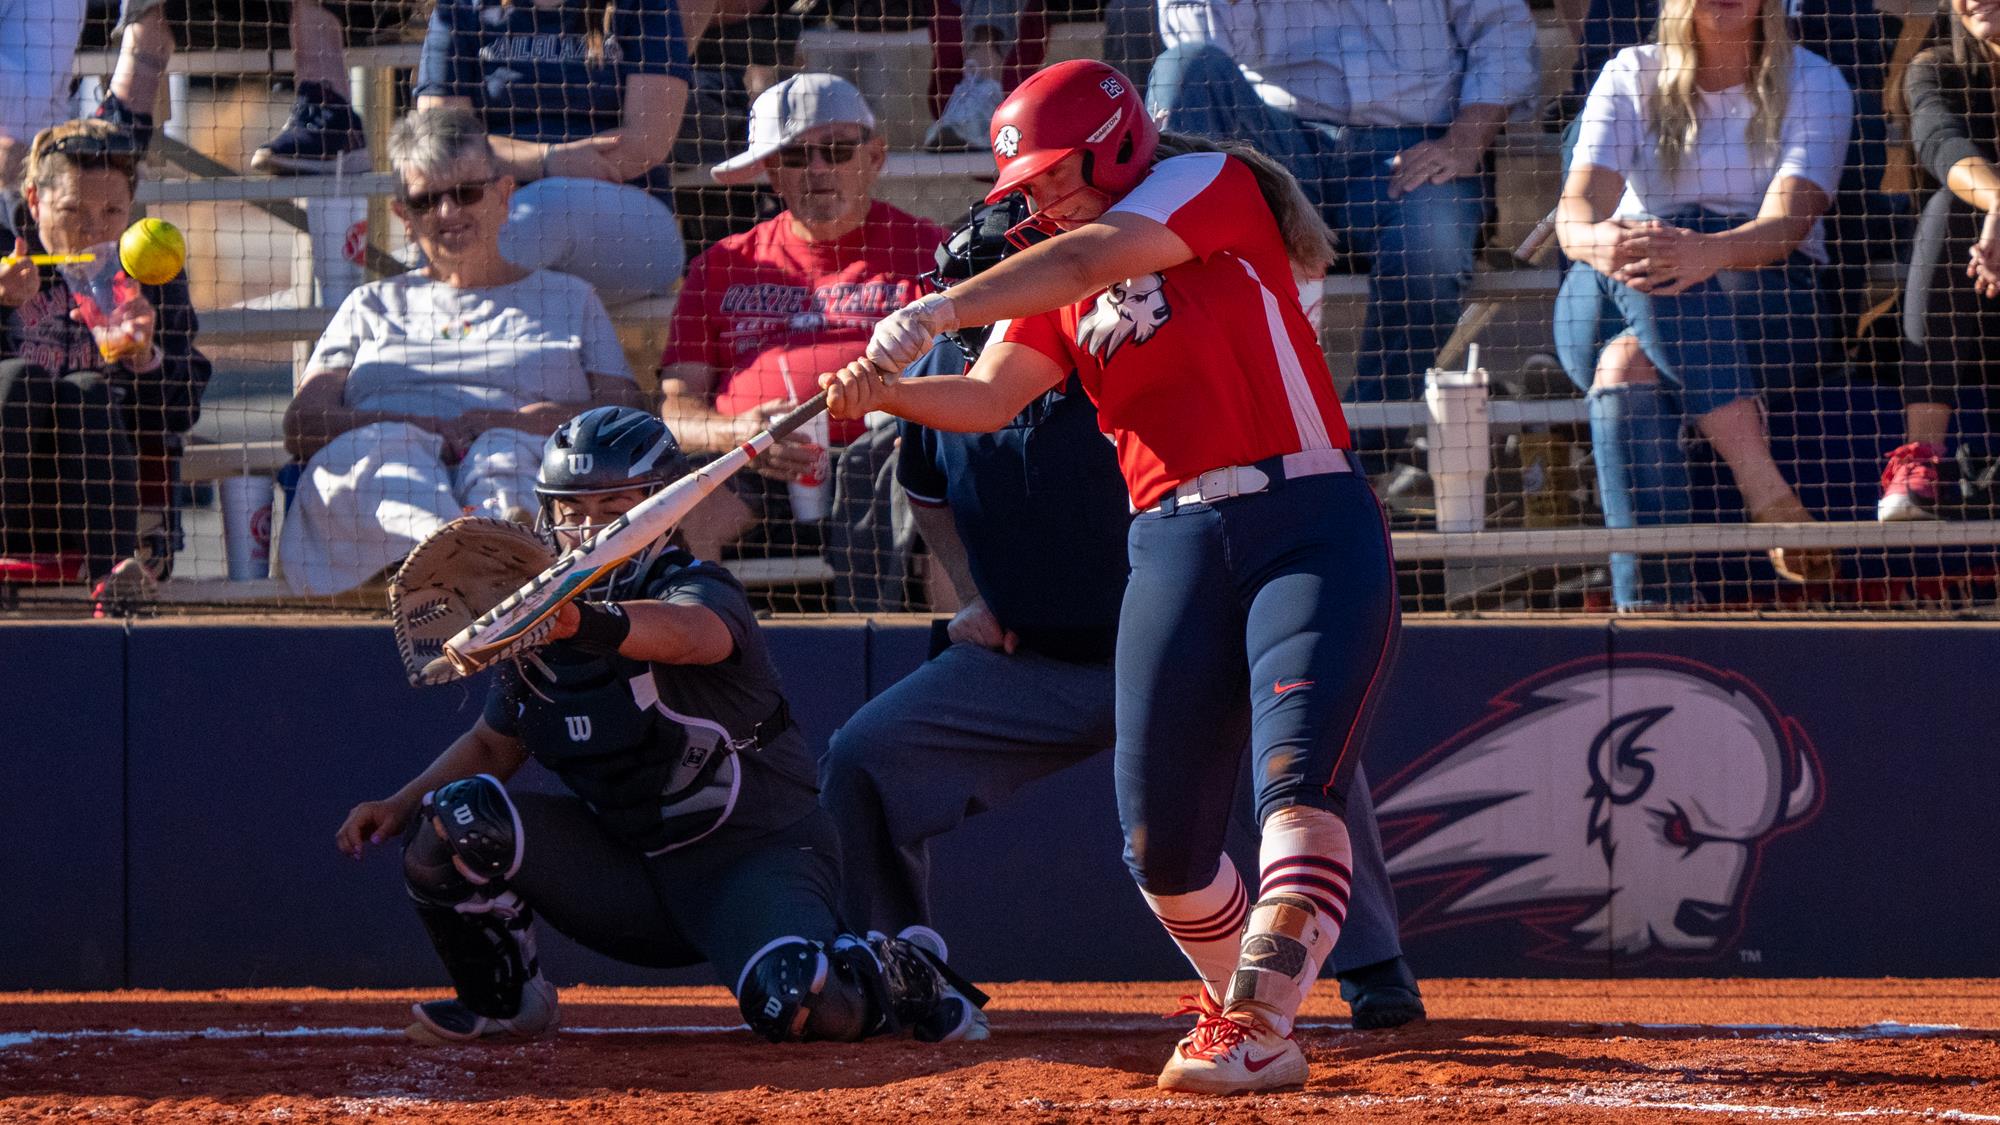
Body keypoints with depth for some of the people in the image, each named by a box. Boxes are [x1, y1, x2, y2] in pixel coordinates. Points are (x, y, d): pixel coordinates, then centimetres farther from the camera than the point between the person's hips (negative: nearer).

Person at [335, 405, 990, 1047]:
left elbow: (688, 631, -47)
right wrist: (398, 805, 2)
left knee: (795, 1005, -35)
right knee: (457, 814, -17)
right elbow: (494, 745, 18)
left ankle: (902, 975, 1)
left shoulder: (699, 590, -19)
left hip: (754, 855, -6)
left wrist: (590, 625, -67)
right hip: (624, 866, 6)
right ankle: (503, 999, 8)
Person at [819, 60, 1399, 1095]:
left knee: (1295, 782, -23)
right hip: (1172, 546, 7)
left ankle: (1259, 1026, -32)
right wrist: (883, 390, -17)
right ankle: (1251, 1003, 20)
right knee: (1161, 841, 0)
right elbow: (987, 397, 4)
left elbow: (1091, 259, -18)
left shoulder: (1212, 187, -3)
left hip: (1309, 529, -7)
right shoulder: (1062, 291, 17)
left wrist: (931, 314, -27)